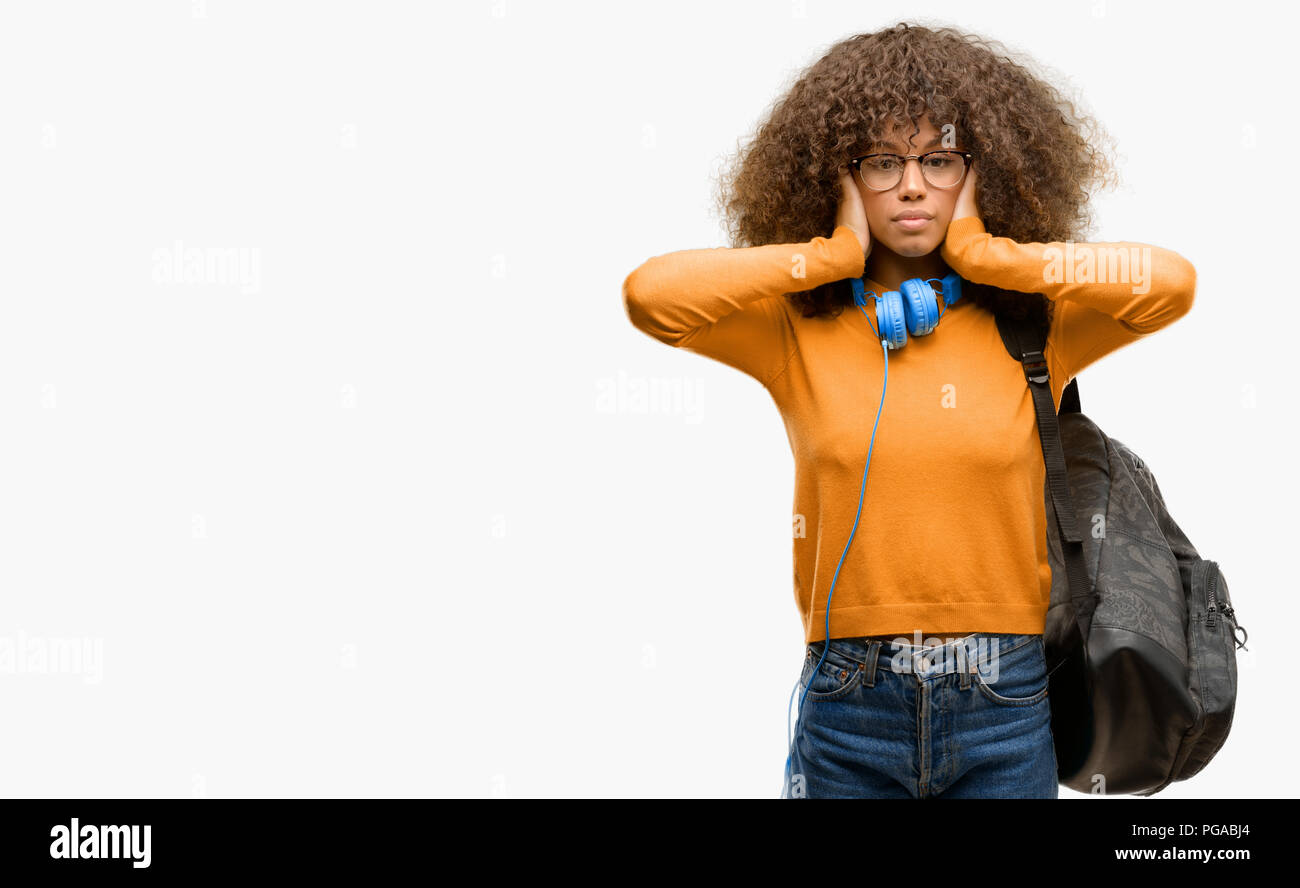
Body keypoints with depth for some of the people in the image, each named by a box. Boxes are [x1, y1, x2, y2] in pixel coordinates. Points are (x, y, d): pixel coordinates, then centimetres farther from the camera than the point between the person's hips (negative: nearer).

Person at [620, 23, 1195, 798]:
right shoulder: (799, 331, 1)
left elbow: (1171, 282, -13)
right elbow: (650, 293, -13)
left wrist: (985, 254, -7)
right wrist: (832, 256, -7)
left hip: (1005, 706, 1)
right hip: (851, 705, 0)